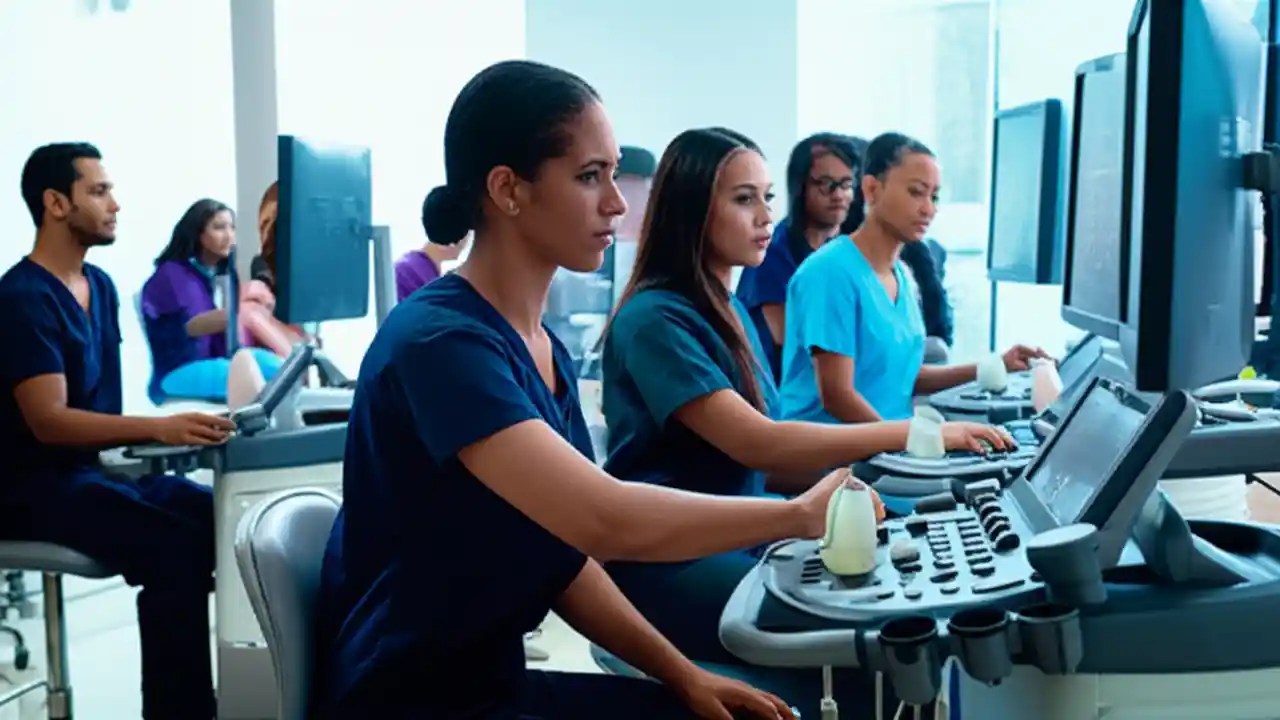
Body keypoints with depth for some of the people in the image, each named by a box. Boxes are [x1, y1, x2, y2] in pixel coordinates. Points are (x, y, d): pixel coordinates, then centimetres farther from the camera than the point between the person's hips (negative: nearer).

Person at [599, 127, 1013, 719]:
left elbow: (764, 464, 11)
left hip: (737, 537, 8)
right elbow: (755, 445, -25)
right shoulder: (654, 318, -16)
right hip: (666, 563, -8)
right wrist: (915, 433, -27)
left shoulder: (730, 311, 12)